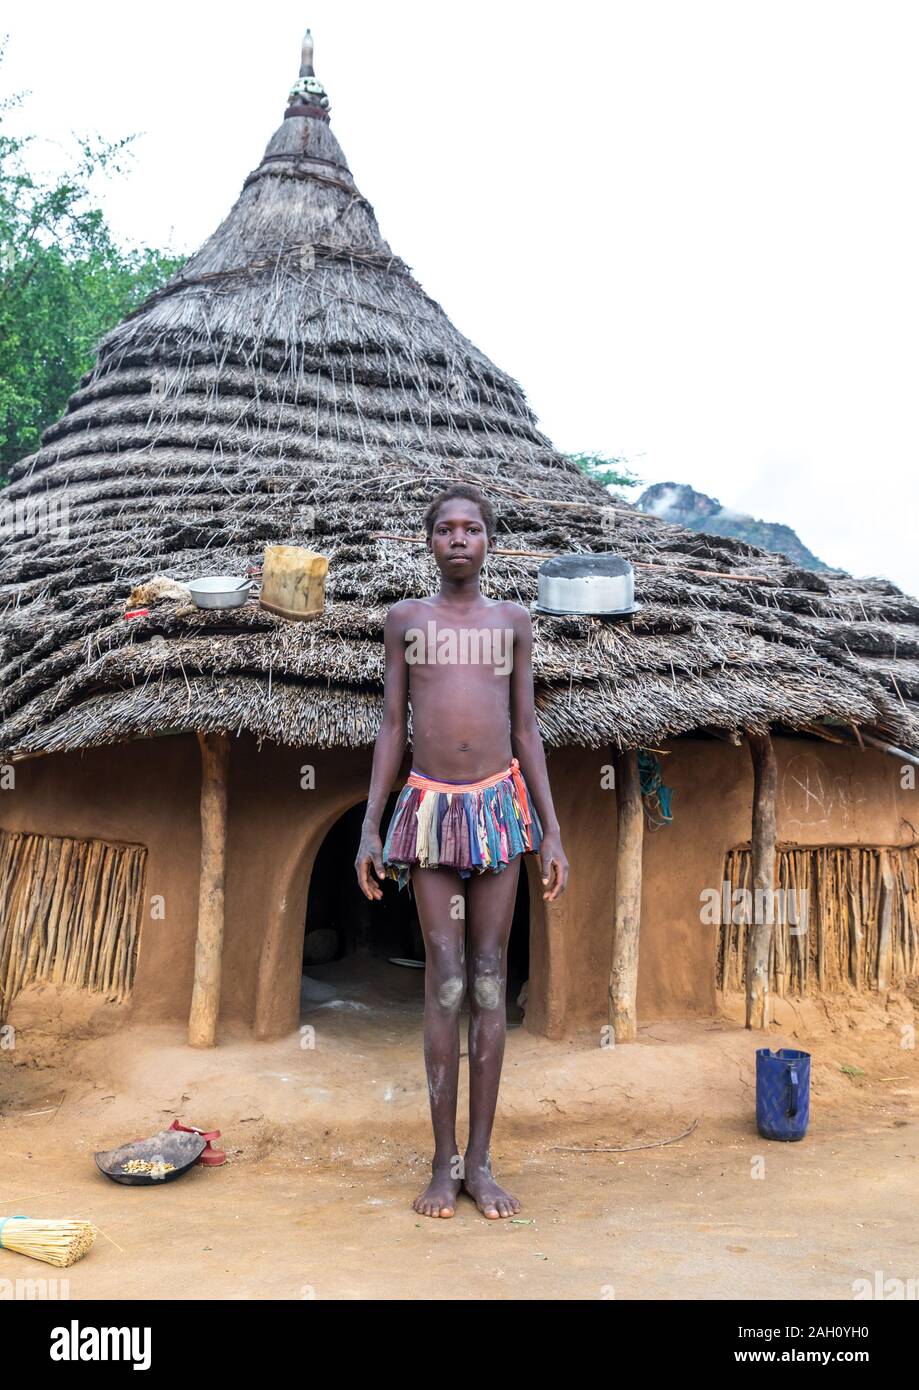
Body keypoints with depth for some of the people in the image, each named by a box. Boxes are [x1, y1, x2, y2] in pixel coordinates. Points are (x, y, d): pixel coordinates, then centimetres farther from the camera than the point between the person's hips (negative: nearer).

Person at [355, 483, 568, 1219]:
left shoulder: (513, 621, 10)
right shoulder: (405, 619, 8)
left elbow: (527, 730, 9)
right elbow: (392, 726, 7)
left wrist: (552, 832, 3)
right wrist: (370, 827, 0)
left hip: (500, 803, 1)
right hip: (431, 806, -1)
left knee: (490, 979, 2)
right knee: (445, 980, -3)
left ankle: (481, 1160, 11)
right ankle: (444, 1163, 9)